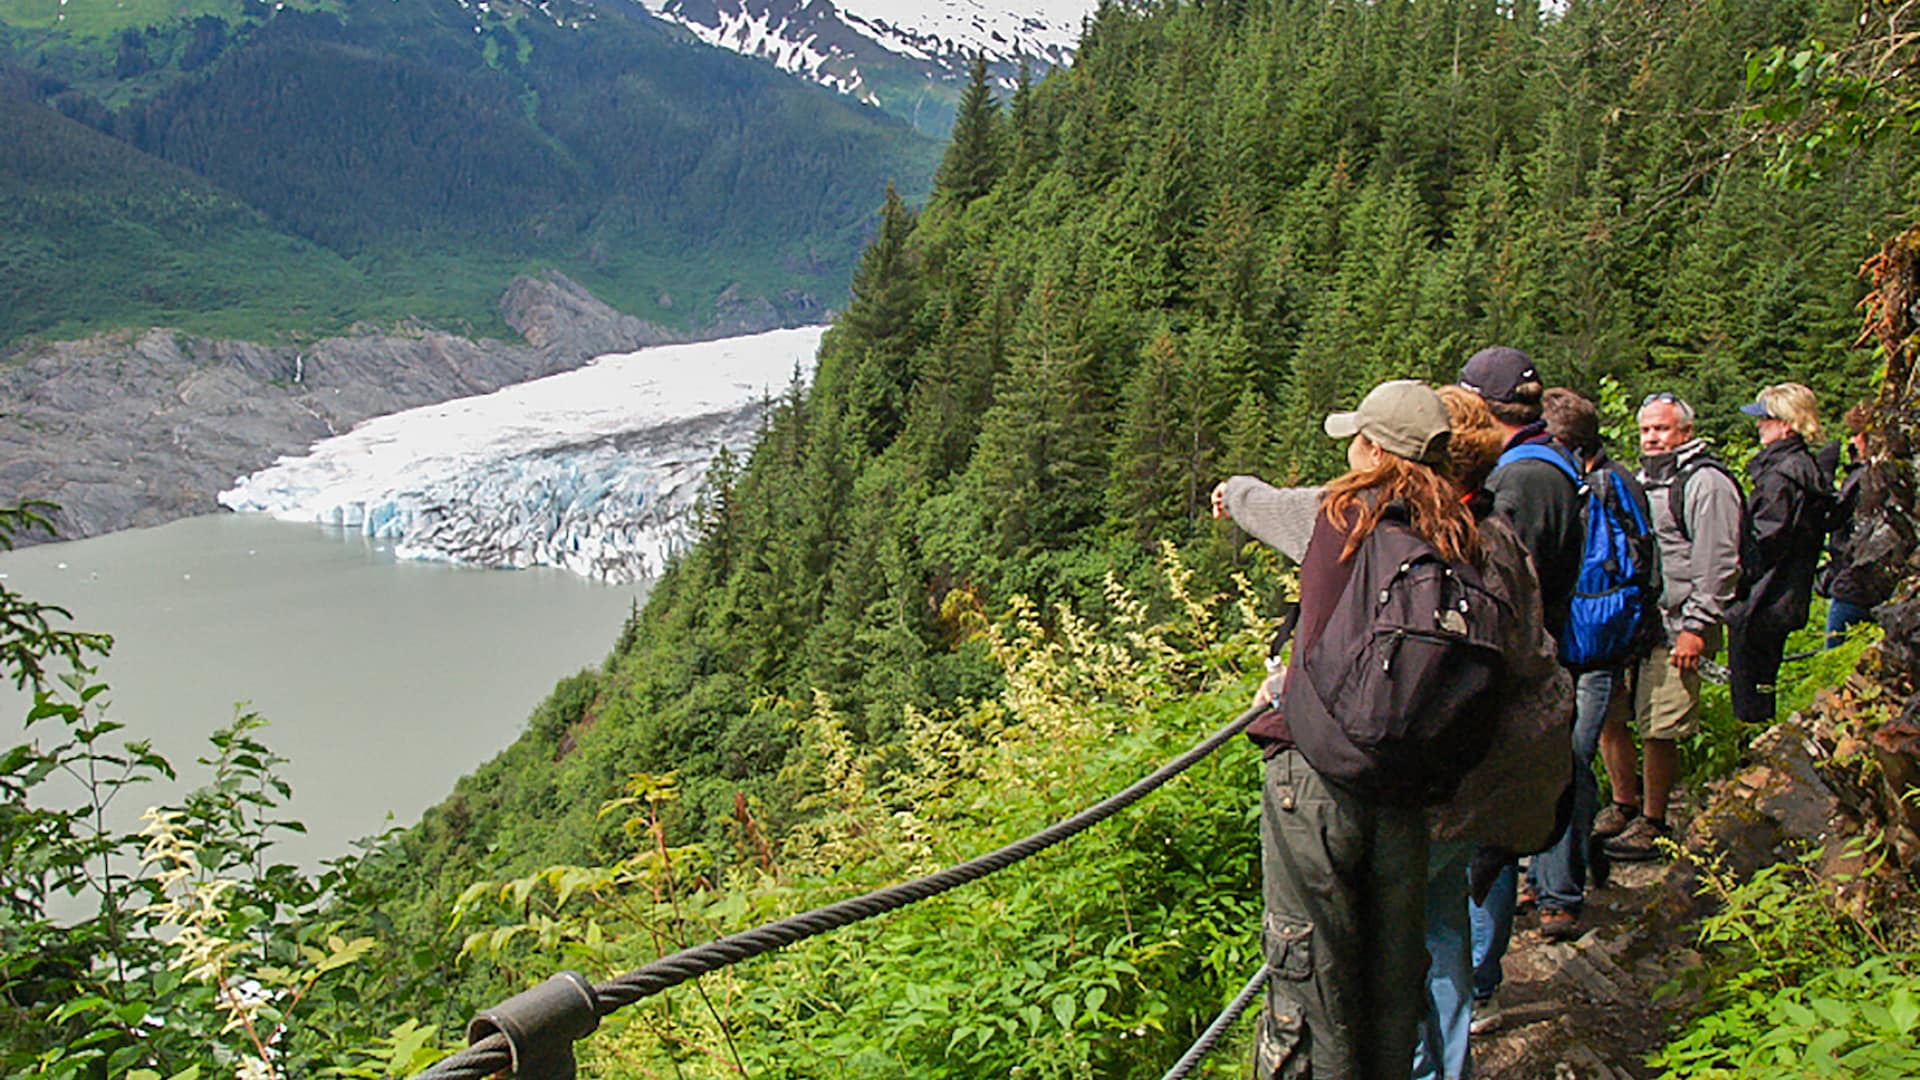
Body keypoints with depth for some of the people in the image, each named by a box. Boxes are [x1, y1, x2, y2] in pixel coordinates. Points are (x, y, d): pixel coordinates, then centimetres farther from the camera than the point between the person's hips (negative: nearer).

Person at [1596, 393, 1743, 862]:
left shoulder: (1706, 483, -7)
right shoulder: (1642, 479, 20)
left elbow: (1718, 563, -12)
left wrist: (1696, 627, -16)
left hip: (1673, 628, -8)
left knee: (1659, 730, -4)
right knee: (1606, 713, 8)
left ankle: (1653, 822, 10)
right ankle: (1625, 804, 25)